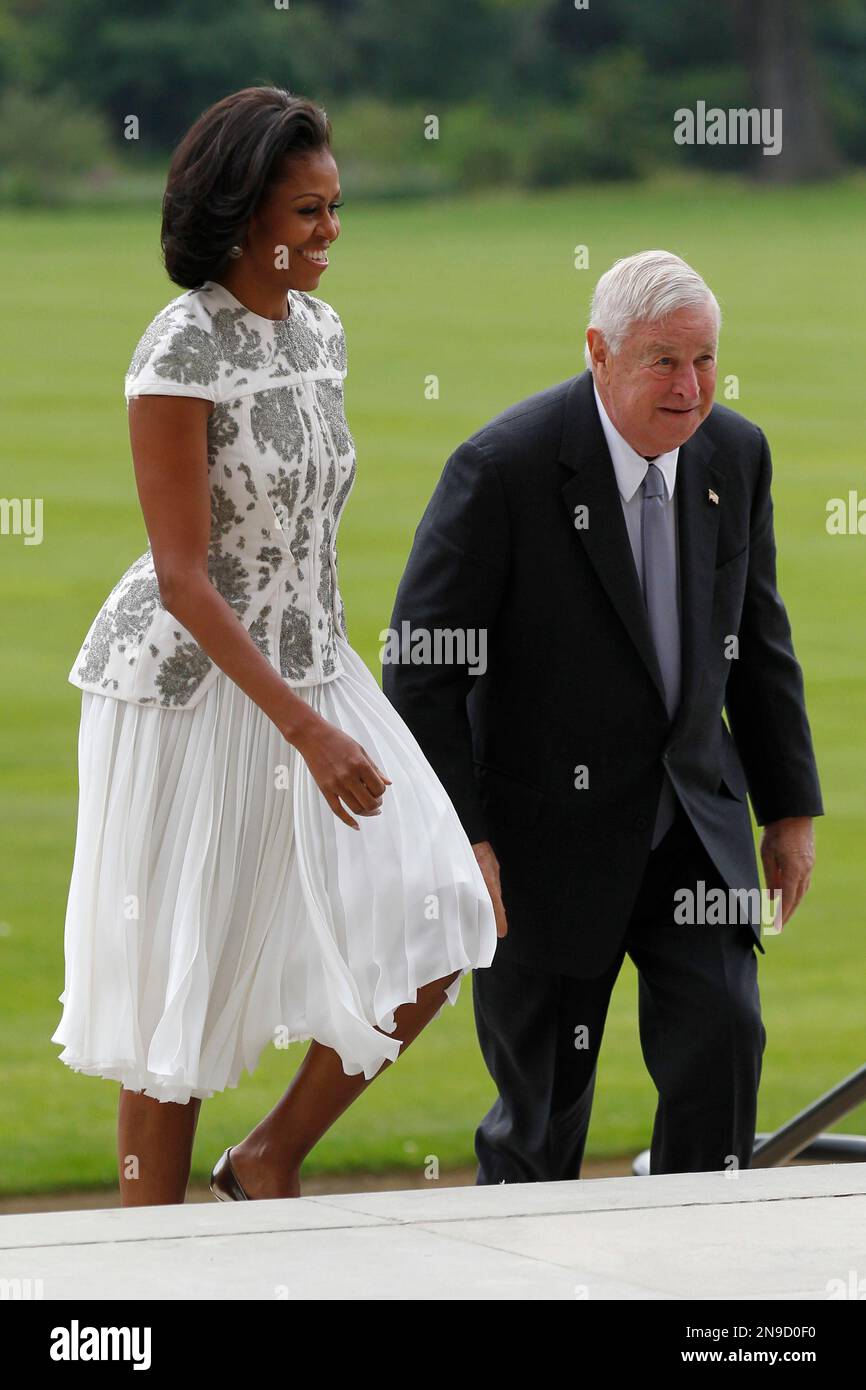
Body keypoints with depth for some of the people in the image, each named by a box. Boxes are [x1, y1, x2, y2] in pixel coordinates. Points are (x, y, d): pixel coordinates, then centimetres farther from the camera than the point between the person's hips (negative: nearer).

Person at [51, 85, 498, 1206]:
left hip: (310, 671, 7)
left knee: (426, 943, -4)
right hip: (191, 690, -7)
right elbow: (183, 577, -20)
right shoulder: (182, 349, -17)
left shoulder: (318, 331, 6)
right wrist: (310, 733, -25)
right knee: (181, 987, 1)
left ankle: (271, 1160, 15)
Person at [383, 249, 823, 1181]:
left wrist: (791, 805, 12)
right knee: (545, 1101, 3)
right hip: (547, 838, -4)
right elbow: (419, 670, -15)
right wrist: (455, 840, -19)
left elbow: (757, 639, 12)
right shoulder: (501, 470, -18)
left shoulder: (734, 454, -1)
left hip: (693, 819, 4)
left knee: (721, 1034, -14)